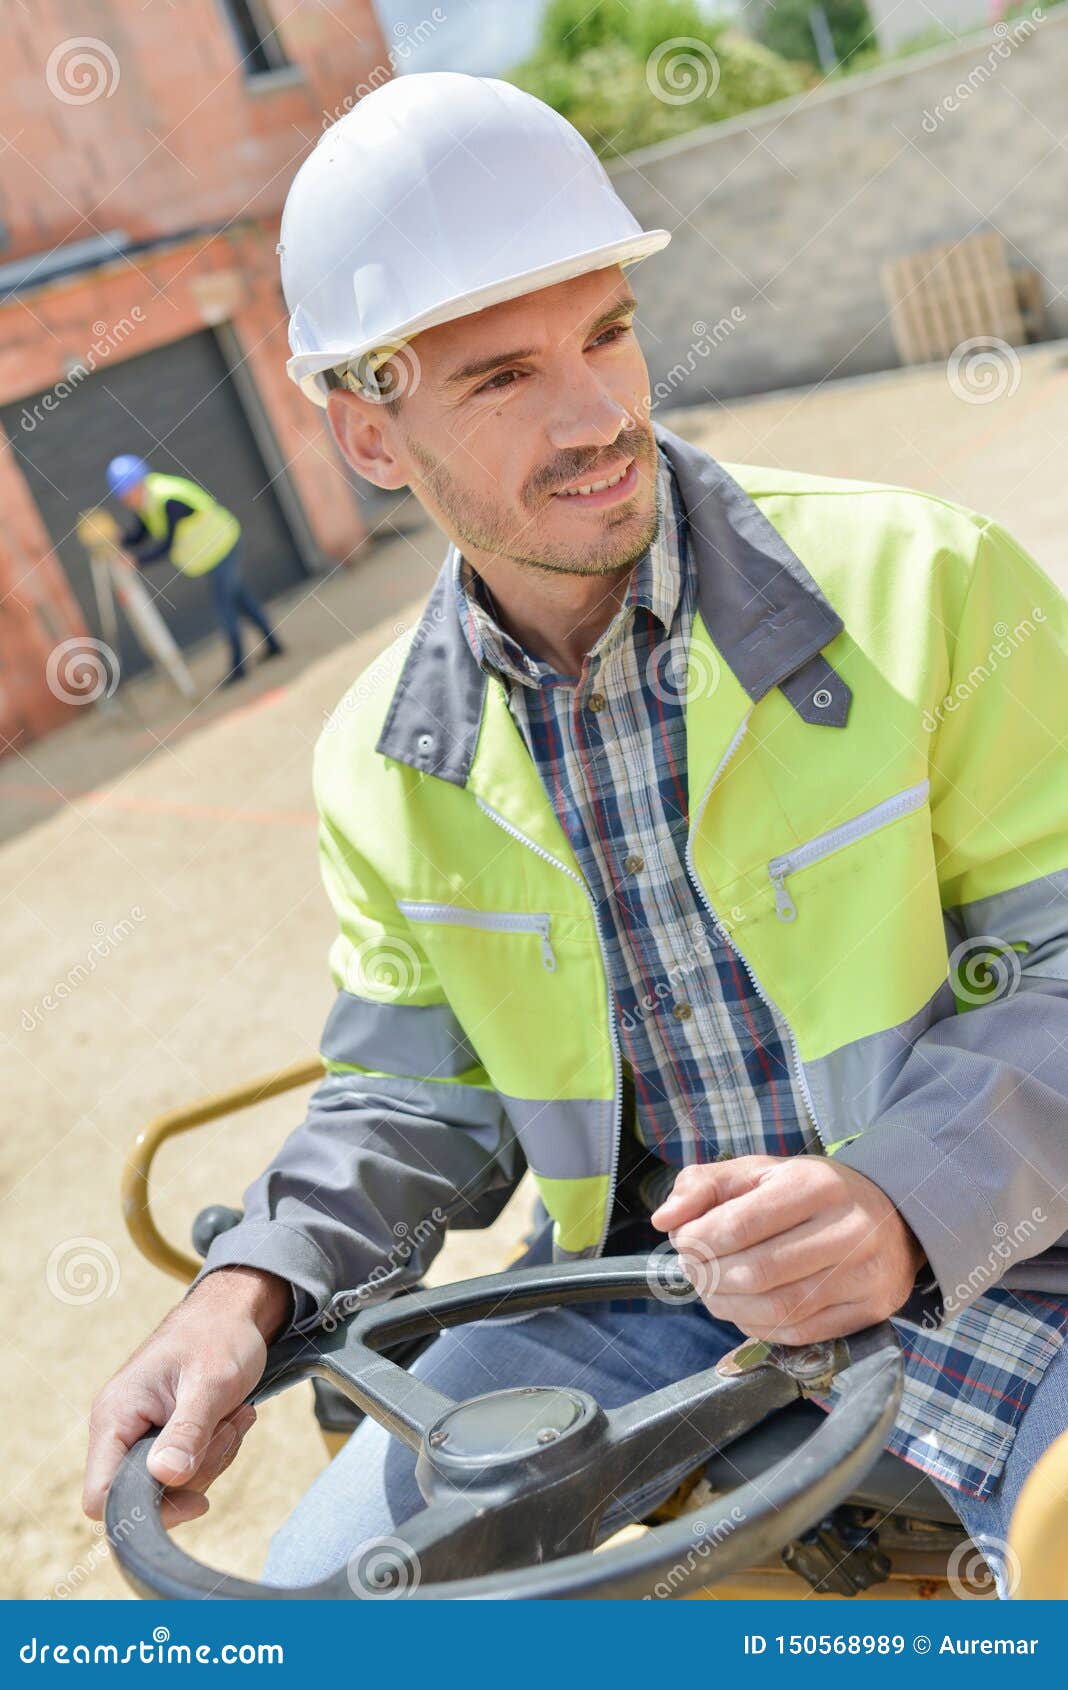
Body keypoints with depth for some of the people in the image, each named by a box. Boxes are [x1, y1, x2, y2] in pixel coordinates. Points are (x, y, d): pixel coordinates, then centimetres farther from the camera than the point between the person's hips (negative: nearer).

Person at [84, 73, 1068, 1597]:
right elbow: (414, 1093, 6)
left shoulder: (925, 582, -13)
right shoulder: (383, 766, -1)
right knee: (326, 1582, -3)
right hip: (641, 1285, 3)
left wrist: (912, 1206, -29)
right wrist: (251, 1293, -11)